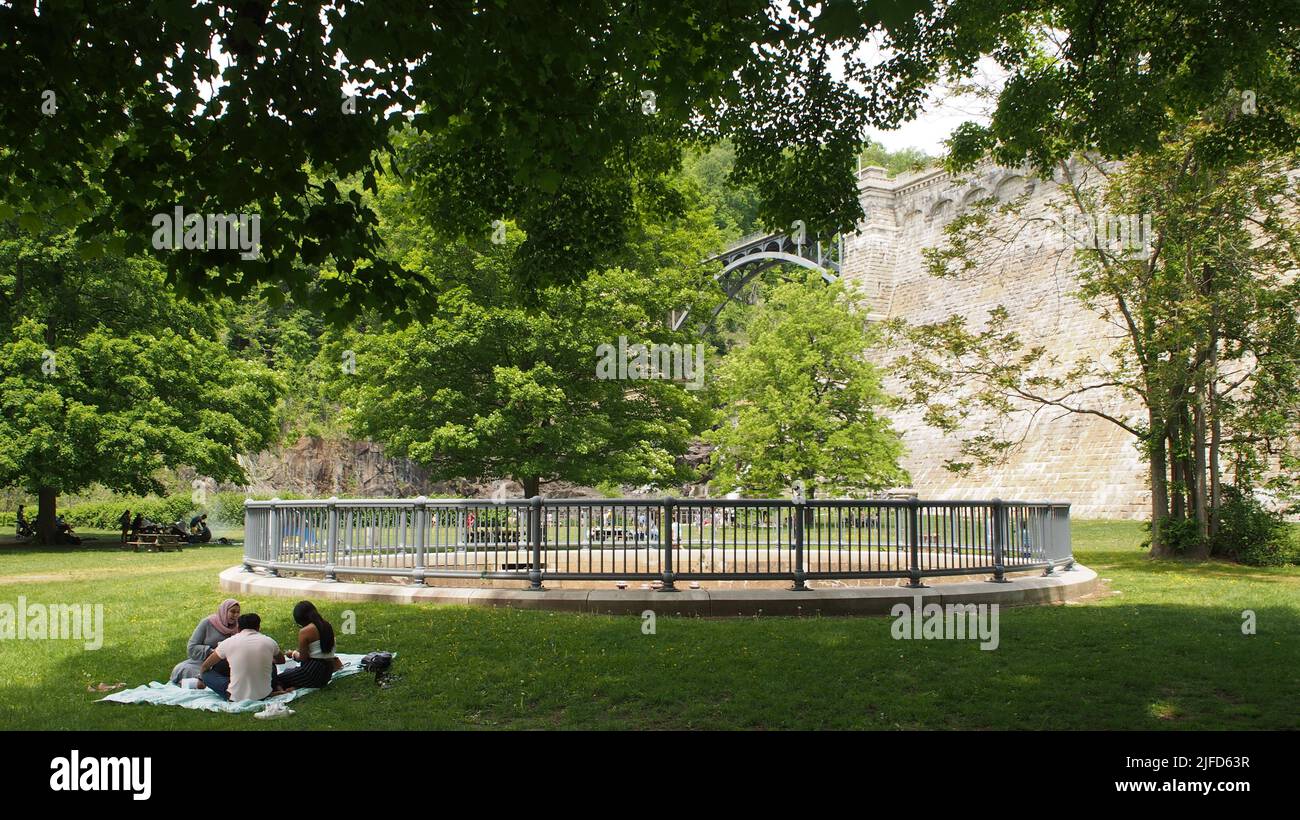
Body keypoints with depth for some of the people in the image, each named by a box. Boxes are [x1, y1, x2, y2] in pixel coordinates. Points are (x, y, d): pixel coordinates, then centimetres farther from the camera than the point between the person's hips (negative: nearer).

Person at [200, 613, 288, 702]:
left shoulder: (228, 643, -5)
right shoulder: (269, 642, -2)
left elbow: (204, 667, 8)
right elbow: (282, 660, 21)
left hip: (237, 698, -3)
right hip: (263, 695, 3)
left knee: (207, 673, 17)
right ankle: (276, 687, 6)